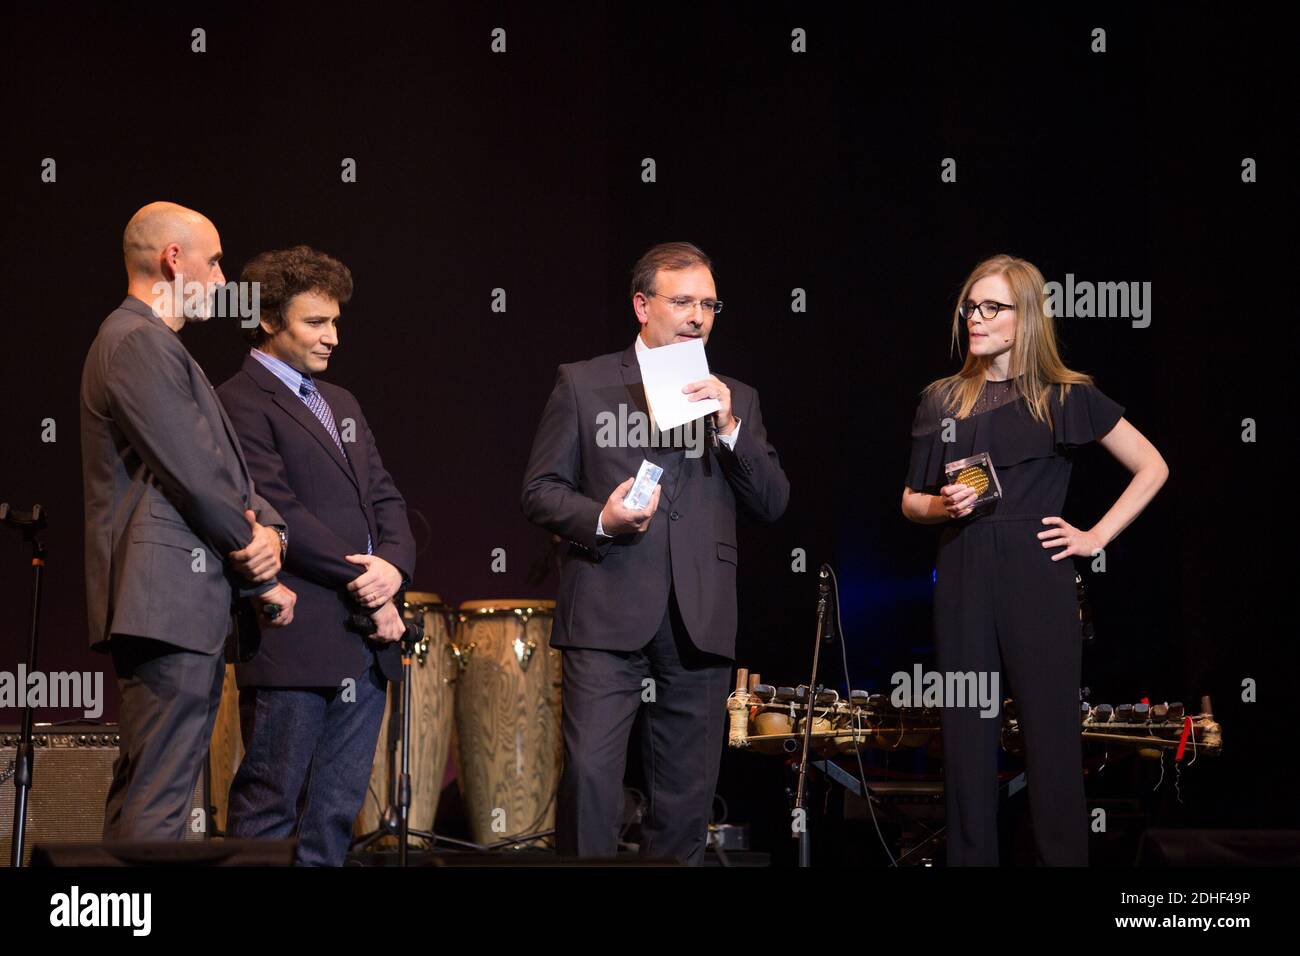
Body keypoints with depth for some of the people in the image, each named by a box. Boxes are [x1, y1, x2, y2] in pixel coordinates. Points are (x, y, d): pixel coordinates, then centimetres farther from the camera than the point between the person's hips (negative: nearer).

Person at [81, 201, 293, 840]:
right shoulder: (138, 343, -11)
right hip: (167, 601, -11)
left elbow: (226, 469, 18)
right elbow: (197, 478, -16)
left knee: (144, 797, 13)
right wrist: (263, 577, -4)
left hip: (188, 606, 11)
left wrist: (270, 528, -2)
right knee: (156, 803, -10)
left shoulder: (155, 344, 22)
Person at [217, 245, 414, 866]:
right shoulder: (241, 405, -6)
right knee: (268, 810, -2)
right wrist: (368, 595, -12)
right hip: (295, 643, -8)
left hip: (367, 640, 8)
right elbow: (280, 515, -14)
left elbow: (384, 497, 17)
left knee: (336, 813, 10)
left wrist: (394, 564, -5)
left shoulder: (341, 403, 21)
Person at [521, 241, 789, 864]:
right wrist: (600, 519, -13)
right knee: (590, 776, -10)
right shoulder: (583, 384, 8)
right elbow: (540, 491, 5)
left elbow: (773, 503, 9)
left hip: (700, 622, 3)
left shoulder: (737, 399, 16)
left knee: (687, 796, 6)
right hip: (607, 616, -3)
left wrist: (729, 427, -4)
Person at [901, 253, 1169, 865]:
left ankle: (1063, 856, 9)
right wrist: (940, 505, -7)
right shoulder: (941, 401, 9)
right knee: (967, 740, 5)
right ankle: (969, 857, 13)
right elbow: (910, 501, 15)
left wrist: (1097, 537, -1)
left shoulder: (1067, 397, 1)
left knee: (1051, 739, 0)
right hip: (962, 585, 3)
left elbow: (1152, 468, 6)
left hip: (1037, 584, -3)